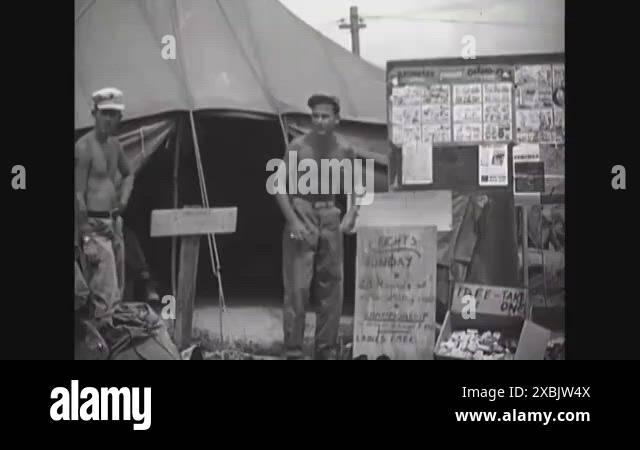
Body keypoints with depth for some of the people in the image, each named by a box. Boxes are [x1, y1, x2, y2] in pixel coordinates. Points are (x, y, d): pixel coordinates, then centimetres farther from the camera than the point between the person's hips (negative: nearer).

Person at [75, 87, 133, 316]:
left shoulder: (114, 144, 11)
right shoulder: (84, 147, -14)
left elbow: (128, 174, 30)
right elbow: (78, 195, -17)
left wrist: (124, 196, 8)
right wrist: (86, 239, -20)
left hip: (114, 223, 9)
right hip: (94, 226, -9)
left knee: (117, 293, 14)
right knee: (103, 296, -13)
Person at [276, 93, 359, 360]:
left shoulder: (344, 150, 1)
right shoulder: (298, 147, -9)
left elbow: (354, 187, 11)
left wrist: (351, 213, -6)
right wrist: (293, 221, -18)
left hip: (330, 216, 4)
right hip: (301, 214, -4)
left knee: (331, 287, 6)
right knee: (297, 287, -7)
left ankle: (325, 349, 17)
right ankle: (293, 352, -1)